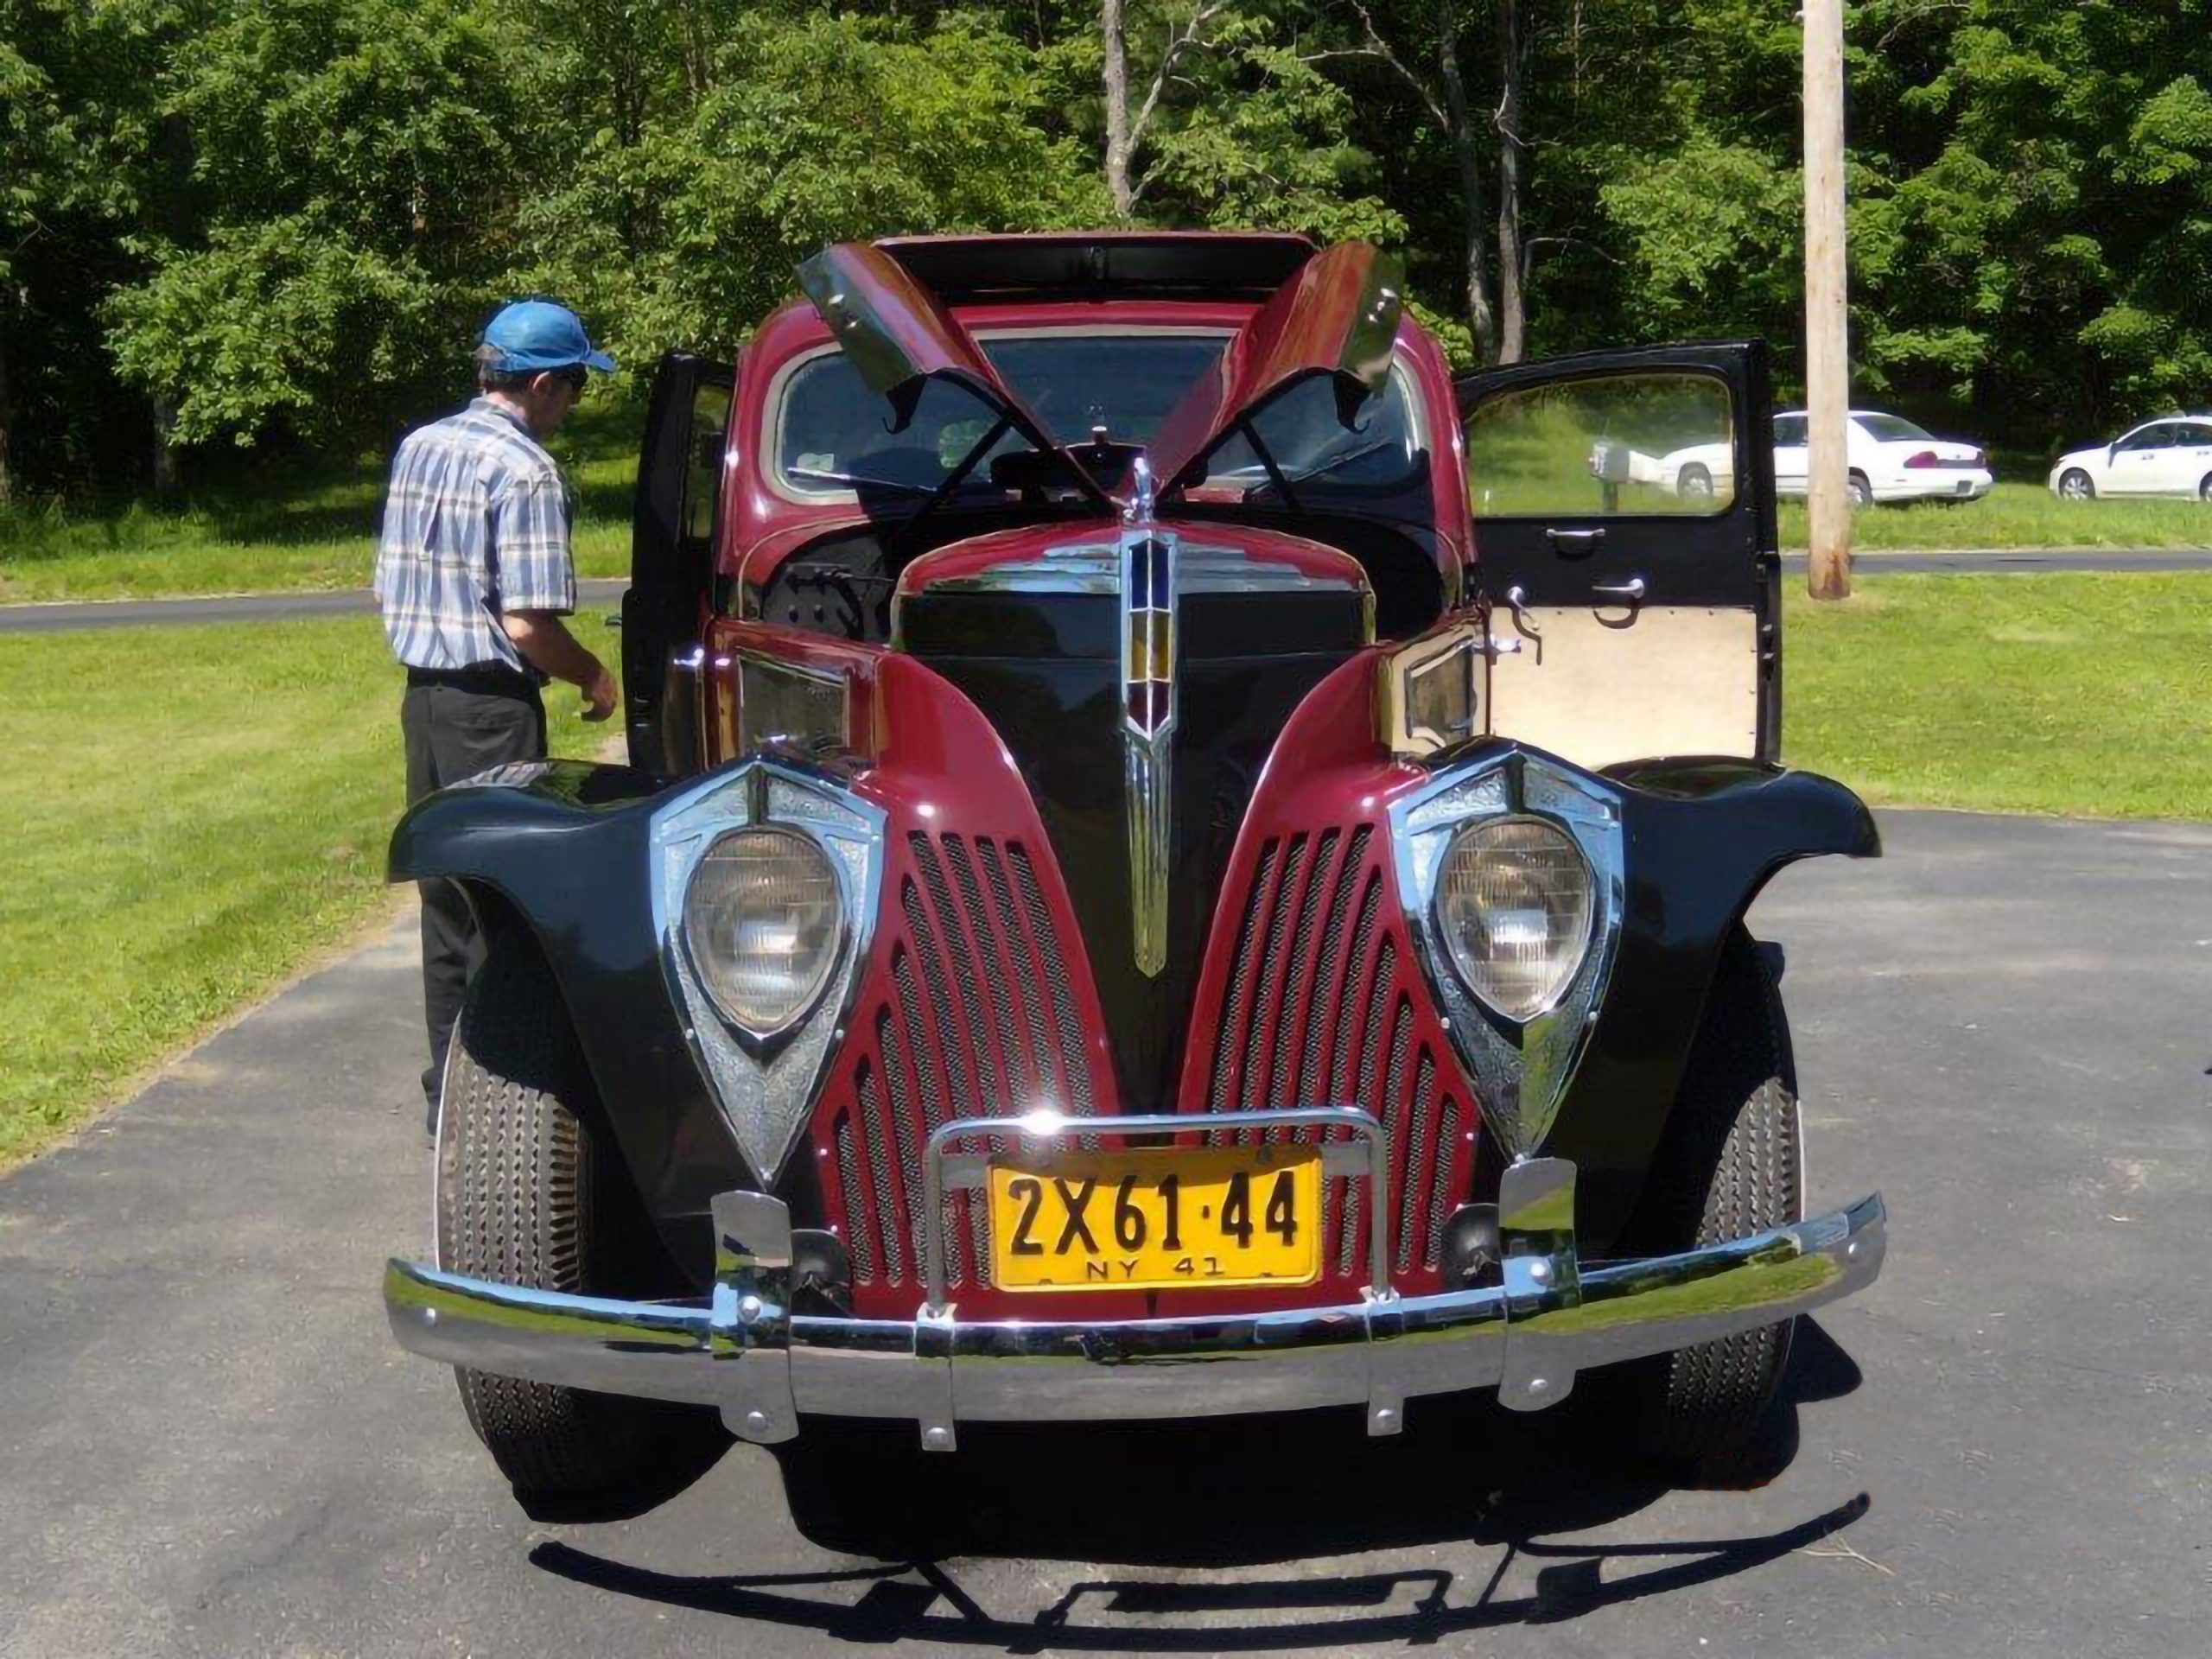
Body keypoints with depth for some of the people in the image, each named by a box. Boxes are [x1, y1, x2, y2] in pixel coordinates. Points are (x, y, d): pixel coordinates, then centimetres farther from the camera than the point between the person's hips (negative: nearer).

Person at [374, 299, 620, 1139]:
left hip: (422, 692, 8)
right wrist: (595, 678, -4)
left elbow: (387, 591, 16)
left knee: (445, 897, 15)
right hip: (491, 706, -8)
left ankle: (448, 1091, 23)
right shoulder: (525, 471, -14)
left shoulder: (418, 447, 11)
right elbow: (528, 623, -19)